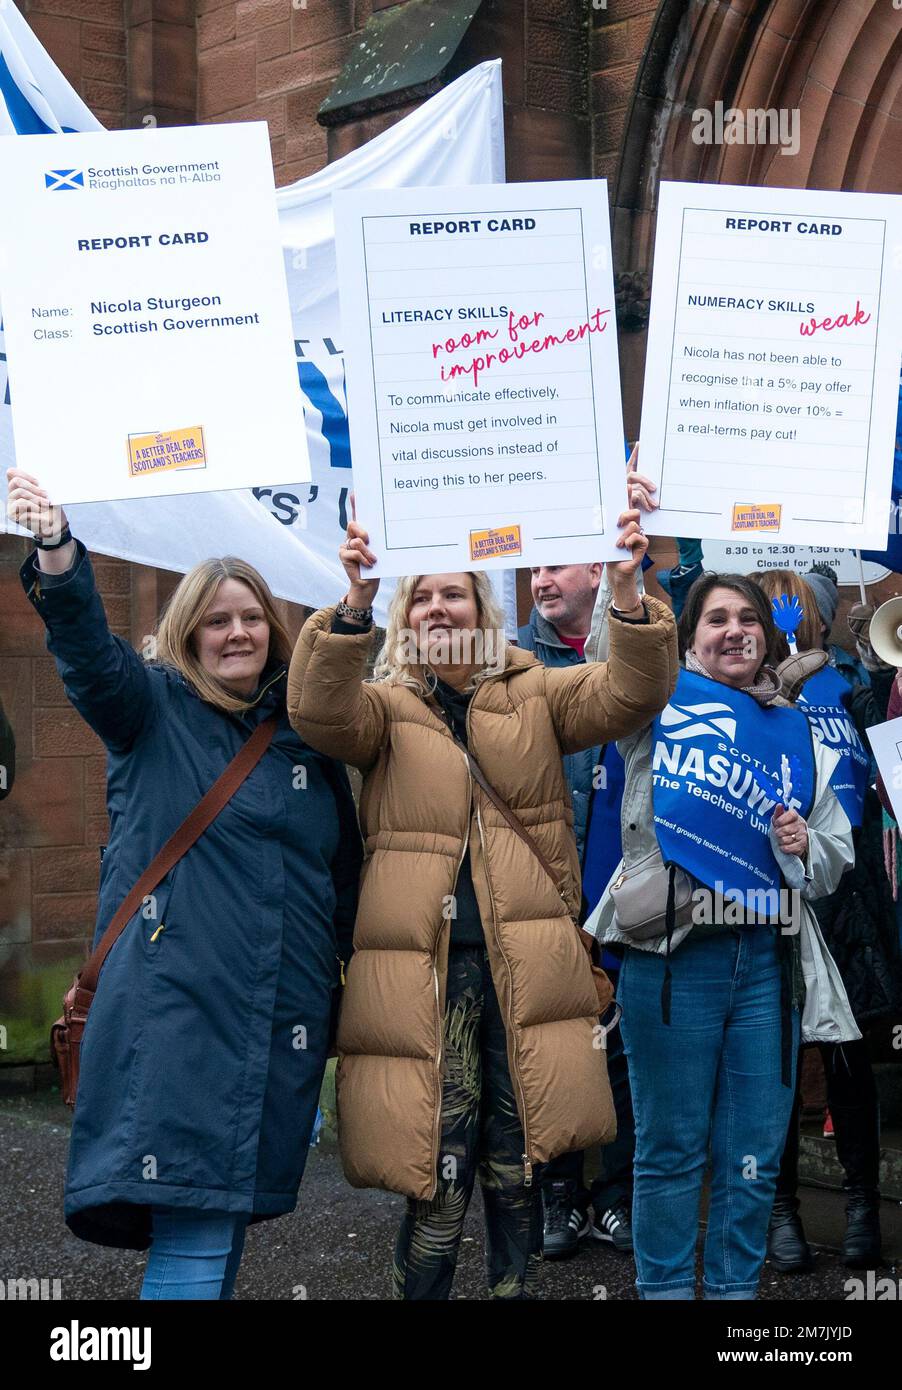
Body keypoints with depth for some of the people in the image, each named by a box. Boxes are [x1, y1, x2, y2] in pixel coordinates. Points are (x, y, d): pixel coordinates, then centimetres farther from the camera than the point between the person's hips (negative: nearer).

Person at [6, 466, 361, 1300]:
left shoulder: (305, 732, 14)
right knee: (193, 1242, -10)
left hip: (284, 1026, 4)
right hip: (180, 1012, -4)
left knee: (228, 1222, 10)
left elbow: (344, 872, 19)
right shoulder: (154, 710, 3)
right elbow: (89, 647, -16)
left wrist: (345, 973, 15)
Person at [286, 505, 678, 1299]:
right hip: (425, 967, -2)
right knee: (440, 1179, -4)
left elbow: (630, 696, -3)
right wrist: (357, 601, -29)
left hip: (524, 962, 2)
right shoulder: (385, 706, 9)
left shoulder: (534, 694, 13)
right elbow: (319, 712, -13)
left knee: (516, 1173, 7)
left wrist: (626, 593, -21)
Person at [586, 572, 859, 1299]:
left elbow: (836, 858, 17)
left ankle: (736, 1287, 22)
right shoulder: (661, 701, 5)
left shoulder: (797, 734, 14)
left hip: (769, 962, 4)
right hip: (672, 959, -3)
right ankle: (666, 1287, 17)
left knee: (756, 1155, 9)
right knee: (673, 1148, 4)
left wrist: (805, 848, -4)